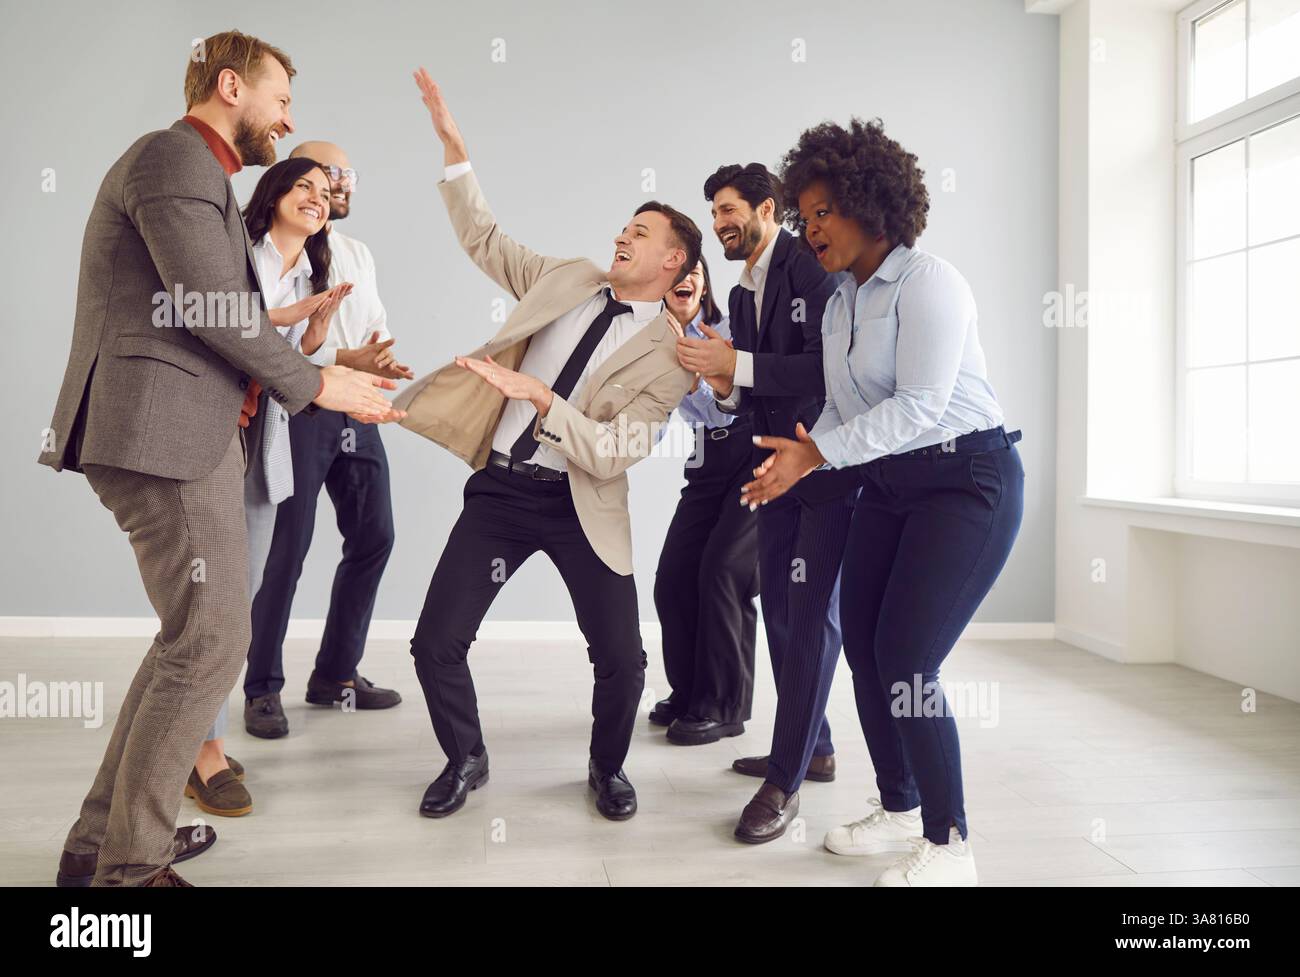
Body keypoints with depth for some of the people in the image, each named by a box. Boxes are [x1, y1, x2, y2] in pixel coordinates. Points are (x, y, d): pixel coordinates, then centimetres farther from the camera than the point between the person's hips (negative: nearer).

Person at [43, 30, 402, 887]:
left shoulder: (200, 173, 25)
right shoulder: (176, 158, -8)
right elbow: (216, 313, -16)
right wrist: (317, 383, -6)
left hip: (190, 433, 11)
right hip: (164, 434, -11)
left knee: (192, 639, 14)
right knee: (212, 643, -7)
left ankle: (103, 840, 24)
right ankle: (128, 865, 6)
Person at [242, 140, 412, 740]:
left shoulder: (358, 253, 20)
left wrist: (382, 363, -3)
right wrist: (344, 360, -20)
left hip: (356, 413, 8)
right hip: (299, 410, -7)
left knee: (373, 537, 7)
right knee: (287, 549, -4)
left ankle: (336, 674, 21)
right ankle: (262, 689, 11)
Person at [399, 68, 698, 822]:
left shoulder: (670, 354, -9)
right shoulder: (569, 279, 7)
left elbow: (615, 453, -18)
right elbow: (485, 239, 15)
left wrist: (537, 397, -26)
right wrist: (455, 146, 7)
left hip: (580, 504, -3)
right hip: (499, 486, 4)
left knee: (622, 659, -5)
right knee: (436, 644, 1)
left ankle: (608, 767, 27)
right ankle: (466, 760, 28)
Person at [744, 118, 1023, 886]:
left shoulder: (926, 282, -13)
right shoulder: (840, 304, 12)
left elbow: (919, 405, -23)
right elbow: (844, 410, 10)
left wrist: (814, 455, -23)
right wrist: (801, 456, -7)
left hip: (967, 479, -8)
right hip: (890, 484, 8)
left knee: (905, 657, -11)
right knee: (862, 643, 6)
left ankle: (949, 846, 5)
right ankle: (899, 810, 25)